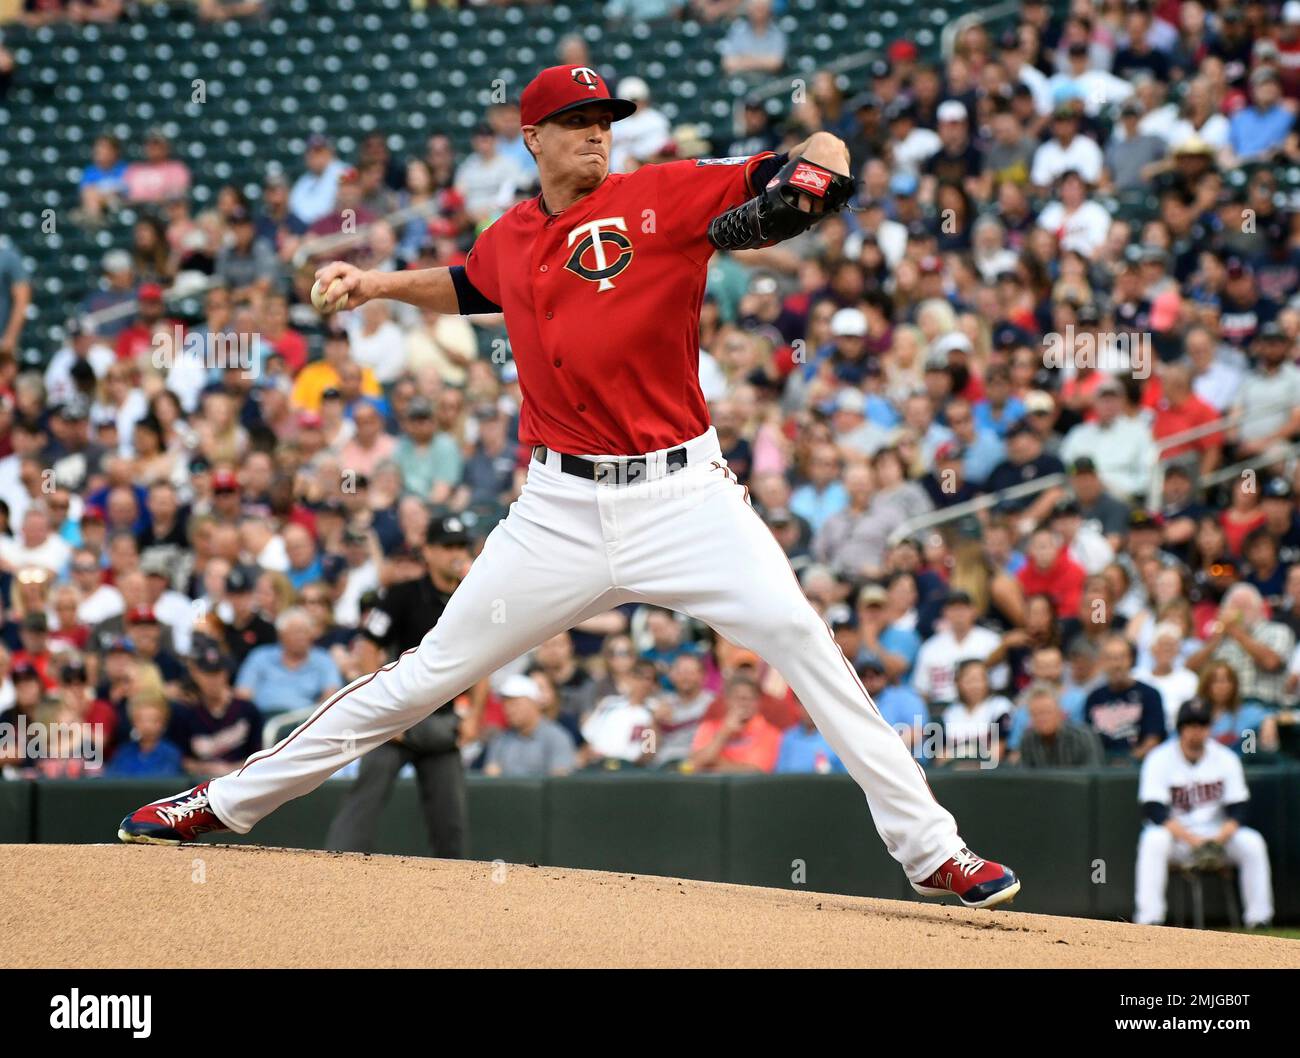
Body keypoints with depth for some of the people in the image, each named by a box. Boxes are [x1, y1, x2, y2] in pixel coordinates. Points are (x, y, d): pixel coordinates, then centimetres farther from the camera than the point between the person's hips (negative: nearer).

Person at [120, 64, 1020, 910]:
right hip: (562, 512, 3)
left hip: (682, 493, -3)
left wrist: (802, 182, -29)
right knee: (430, 673, 7)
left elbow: (827, 154, -8)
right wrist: (381, 283, 22)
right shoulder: (511, 239, 9)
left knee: (796, 634, -21)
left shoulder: (661, 197, -4)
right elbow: (469, 286, 36)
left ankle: (930, 848, -17)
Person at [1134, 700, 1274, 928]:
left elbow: (1237, 809, -3)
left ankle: (1259, 916, -19)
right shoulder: (1160, 759, -8)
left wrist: (1219, 838, -23)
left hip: (1217, 834, 2)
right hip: (1175, 833, -2)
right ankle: (1149, 916, -36)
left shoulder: (1226, 759, 1)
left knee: (1252, 842, -24)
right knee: (1154, 841, -35)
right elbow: (1154, 809, -18)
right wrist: (1192, 839, -28)